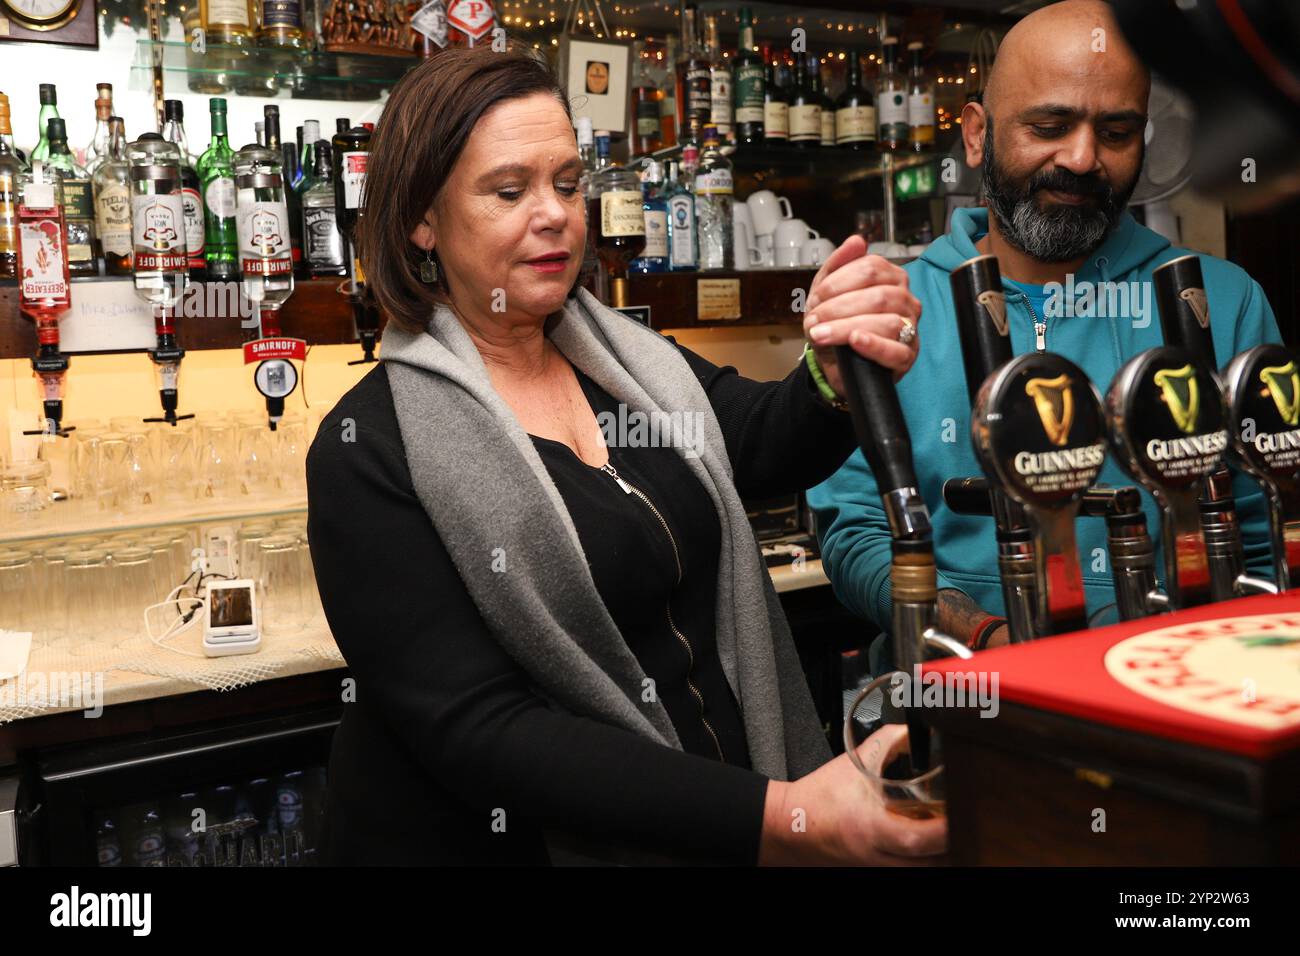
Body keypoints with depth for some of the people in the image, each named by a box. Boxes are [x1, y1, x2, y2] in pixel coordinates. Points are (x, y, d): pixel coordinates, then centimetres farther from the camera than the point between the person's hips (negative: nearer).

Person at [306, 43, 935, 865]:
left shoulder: (631, 359, 1)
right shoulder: (371, 449, -16)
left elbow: (770, 445, -13)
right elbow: (476, 729, -24)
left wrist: (841, 372, -36)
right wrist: (781, 817, -31)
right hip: (511, 838, -4)